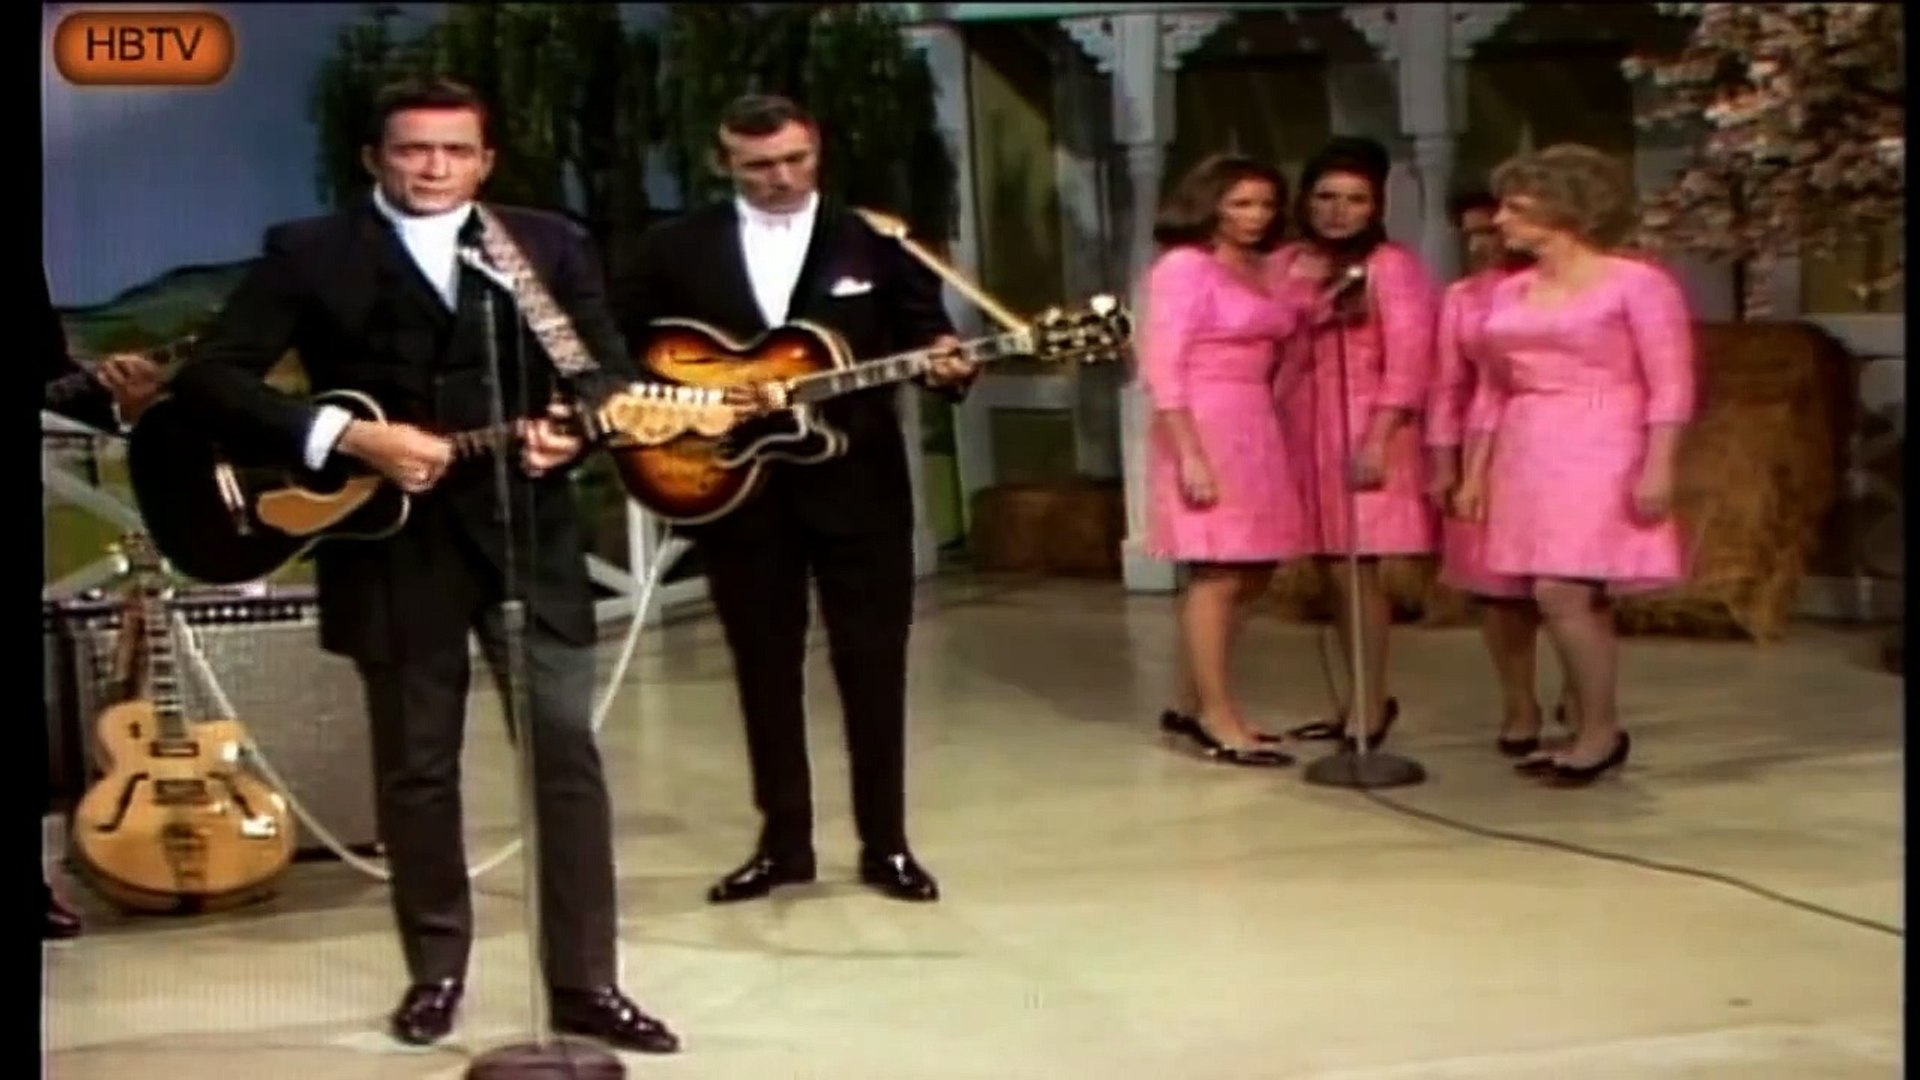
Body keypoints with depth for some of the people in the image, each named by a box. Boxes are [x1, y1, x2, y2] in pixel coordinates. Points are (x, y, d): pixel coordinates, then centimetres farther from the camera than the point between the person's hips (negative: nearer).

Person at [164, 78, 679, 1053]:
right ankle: (436, 970, 25)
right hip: (390, 540, -1)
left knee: (567, 750, -1)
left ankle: (585, 984, 6)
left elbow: (610, 369, 6)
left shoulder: (550, 244, 9)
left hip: (527, 527, 1)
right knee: (416, 764, 9)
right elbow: (209, 378, -7)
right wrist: (351, 438, -17)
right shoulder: (307, 253, 1)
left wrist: (573, 429, -17)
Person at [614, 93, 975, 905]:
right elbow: (626, 351, 8)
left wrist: (943, 363, -19)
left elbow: (924, 329, 3)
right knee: (765, 669, 8)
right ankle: (783, 841, 19)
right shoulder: (674, 249, 4)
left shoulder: (876, 240, 3)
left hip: (856, 480, -1)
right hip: (737, 487, 1)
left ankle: (886, 843, 14)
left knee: (873, 663, 3)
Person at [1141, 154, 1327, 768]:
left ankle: (1191, 705, 21)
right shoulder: (1183, 266, -9)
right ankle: (1218, 719, 1)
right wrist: (1190, 453, -21)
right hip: (1204, 426, -9)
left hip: (1256, 427, 9)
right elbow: (1162, 366, -15)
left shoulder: (1262, 271, 15)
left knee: (1250, 574, 11)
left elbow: (1278, 348, 15)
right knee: (1218, 574, -6)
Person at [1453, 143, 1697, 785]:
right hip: (1526, 460, 6)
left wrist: (1657, 468, -17)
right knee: (1578, 601, 7)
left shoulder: (1637, 284, -5)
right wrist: (1475, 472, 13)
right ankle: (1595, 734, 13)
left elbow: (1670, 385, -9)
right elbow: (1492, 392, 17)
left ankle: (1601, 733, -4)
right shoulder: (1508, 293, 13)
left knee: (1561, 593, -15)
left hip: (1601, 455, -6)